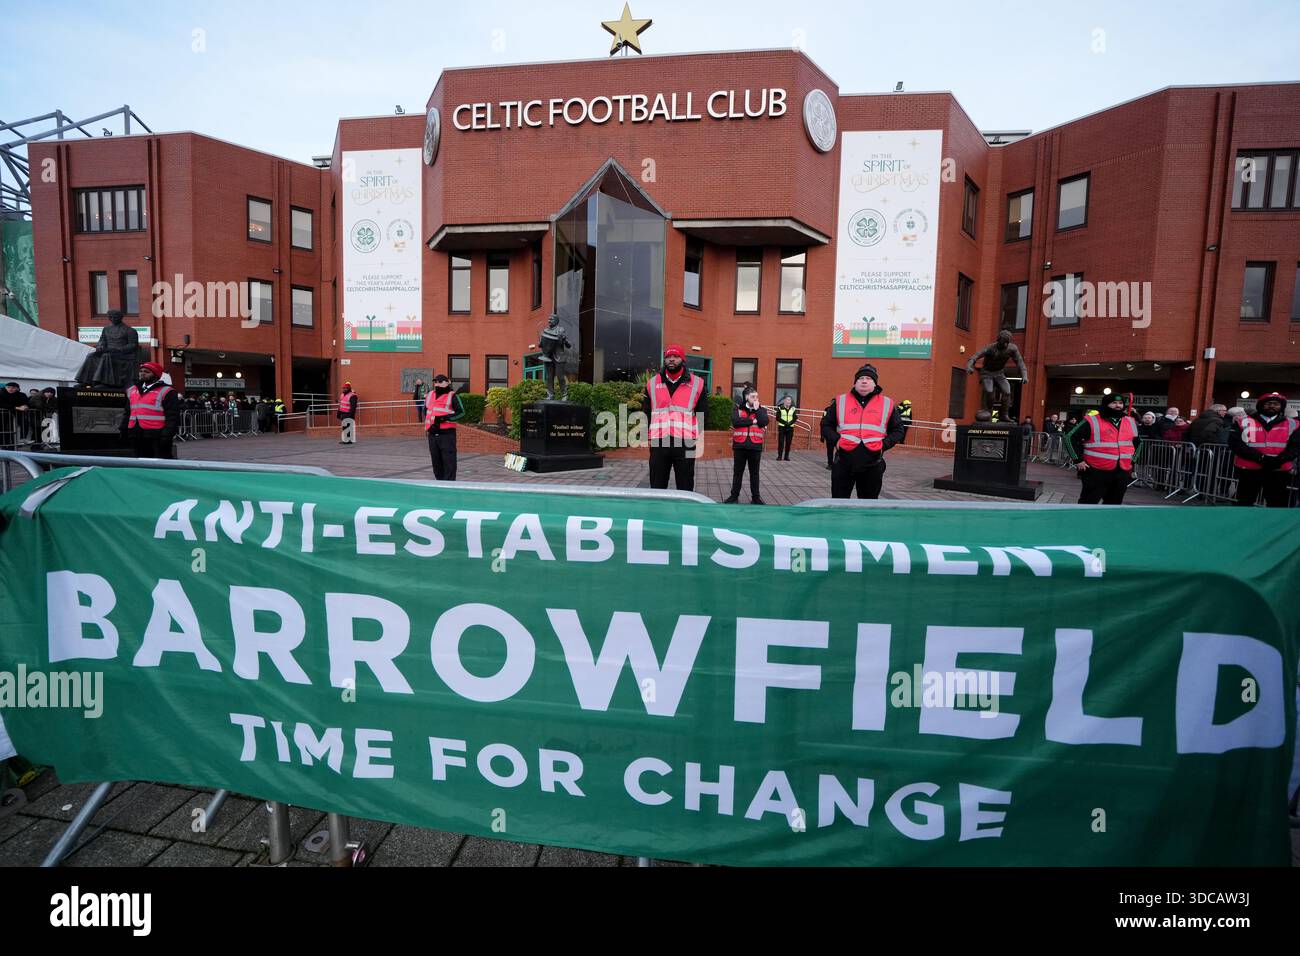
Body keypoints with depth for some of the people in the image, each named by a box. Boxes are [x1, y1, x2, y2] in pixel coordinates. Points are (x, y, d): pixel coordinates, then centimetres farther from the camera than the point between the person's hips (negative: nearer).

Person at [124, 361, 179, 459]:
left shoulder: (166, 392, -5)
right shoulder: (132, 390, 18)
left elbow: (173, 416, -10)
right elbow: (128, 413, 27)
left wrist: (167, 435, -17)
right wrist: (124, 431, 20)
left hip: (157, 438, -7)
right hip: (137, 438, 7)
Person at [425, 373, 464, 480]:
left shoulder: (452, 396, -3)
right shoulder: (430, 395, 17)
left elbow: (461, 412, -10)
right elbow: (426, 410, 31)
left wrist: (445, 418, -19)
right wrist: (427, 426, 21)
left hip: (447, 433, -7)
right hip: (433, 434, 7)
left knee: (448, 459, -7)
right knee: (435, 459, 13)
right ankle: (439, 479, 25)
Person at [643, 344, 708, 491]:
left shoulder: (697, 383, 7)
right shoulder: (652, 383, 12)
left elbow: (703, 413, 11)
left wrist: (698, 436, 3)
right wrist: (647, 435, 7)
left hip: (686, 444, -2)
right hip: (658, 444, 2)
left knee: (685, 489, 4)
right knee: (657, 487, 7)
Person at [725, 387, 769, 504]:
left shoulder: (761, 409, 7)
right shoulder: (738, 408, 4)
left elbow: (764, 422, -10)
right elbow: (735, 422, -14)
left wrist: (757, 409, -8)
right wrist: (753, 421, -11)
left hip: (755, 446, 1)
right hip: (740, 445, -1)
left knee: (754, 473, 8)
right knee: (738, 472, 8)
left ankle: (755, 497, 15)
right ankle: (734, 496, 16)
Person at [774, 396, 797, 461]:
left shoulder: (793, 409, 8)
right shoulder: (780, 408, 0)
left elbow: (795, 418, 2)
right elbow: (778, 418, -7)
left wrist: (790, 423, -16)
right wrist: (784, 422, -19)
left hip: (790, 428, 2)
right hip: (782, 427, -2)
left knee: (788, 443, 3)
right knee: (781, 442, -4)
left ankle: (786, 456, 10)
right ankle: (779, 456, 1)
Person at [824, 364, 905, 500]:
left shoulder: (887, 404, 7)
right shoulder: (841, 401, 7)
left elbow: (898, 430, 13)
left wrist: (884, 444, -4)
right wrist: (836, 440, -5)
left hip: (872, 464, 0)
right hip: (843, 462, 0)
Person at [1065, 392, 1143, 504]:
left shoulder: (1131, 423, 11)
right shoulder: (1091, 421, -8)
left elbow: (1138, 442, 28)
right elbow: (1071, 438, -7)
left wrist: (1132, 460, 18)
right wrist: (1078, 460, -10)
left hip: (1122, 473, 6)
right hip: (1096, 472, -6)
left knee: (1114, 503, 14)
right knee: (1088, 503, -3)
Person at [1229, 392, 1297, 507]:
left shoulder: (1291, 424, 7)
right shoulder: (1244, 422, 2)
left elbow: (1295, 447, 1)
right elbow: (1234, 443, -8)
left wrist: (1279, 460, -18)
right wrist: (1259, 457, -18)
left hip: (1279, 472, 1)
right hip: (1248, 470, -1)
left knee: (1277, 505, 7)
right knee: (1244, 503, 8)